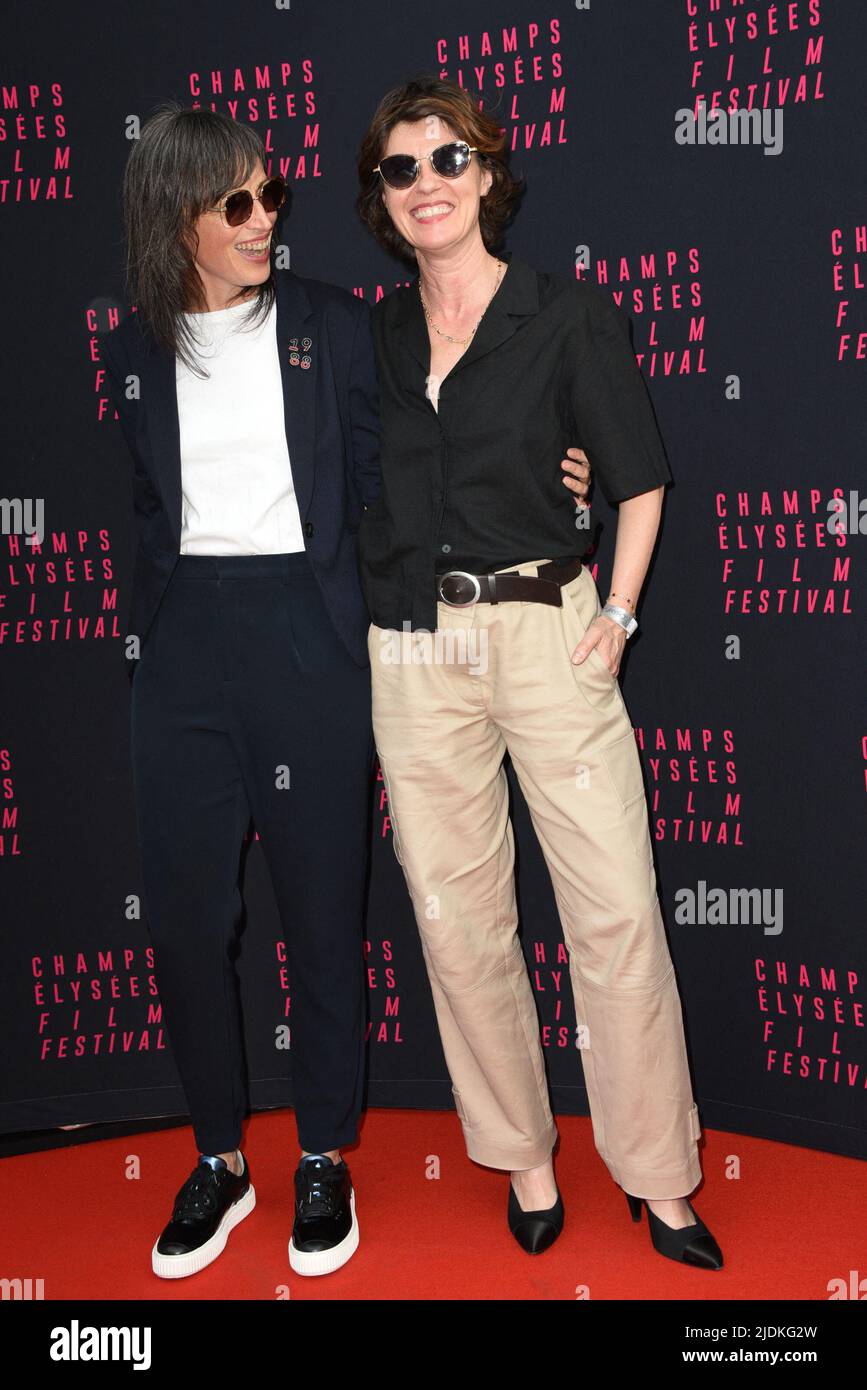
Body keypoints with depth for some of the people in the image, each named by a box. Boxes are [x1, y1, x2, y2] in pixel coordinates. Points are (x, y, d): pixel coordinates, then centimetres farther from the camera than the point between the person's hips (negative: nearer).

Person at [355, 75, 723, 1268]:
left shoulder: (568, 315, 2)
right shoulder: (373, 335, 11)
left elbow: (640, 480, 4)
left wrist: (619, 612, -4)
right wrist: (362, 611, 8)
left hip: (545, 631, -3)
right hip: (413, 654, 3)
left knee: (617, 907, -4)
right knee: (458, 914, 6)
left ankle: (660, 1182, 14)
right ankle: (524, 1162, 24)